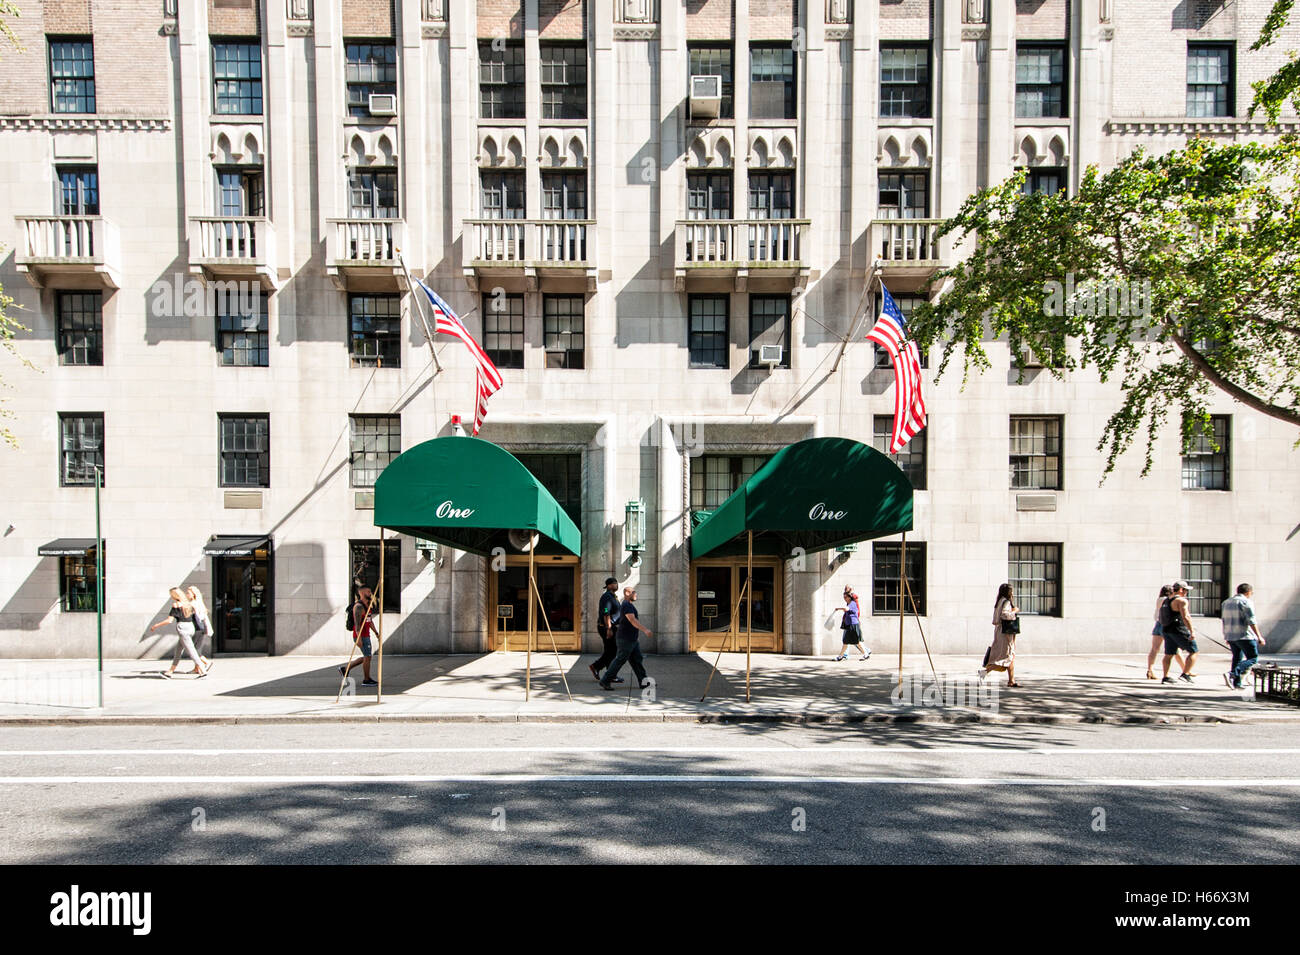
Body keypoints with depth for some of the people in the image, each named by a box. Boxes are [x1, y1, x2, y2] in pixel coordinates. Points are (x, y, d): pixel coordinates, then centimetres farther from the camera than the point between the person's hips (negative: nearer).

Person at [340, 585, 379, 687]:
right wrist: (359, 638, -29)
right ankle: (366, 680, 5)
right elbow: (357, 623, -23)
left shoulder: (367, 605, 14)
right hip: (361, 636, -10)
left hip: (366, 636, 10)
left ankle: (345, 669, 22)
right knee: (367, 657, -3)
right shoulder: (359, 606, -17)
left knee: (366, 657, 16)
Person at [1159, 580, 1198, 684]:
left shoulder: (1164, 600, 13)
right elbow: (1185, 617, -20)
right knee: (1193, 652, 4)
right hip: (1179, 630, -8)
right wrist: (1192, 631, -21)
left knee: (1169, 654, 10)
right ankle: (1185, 674, -3)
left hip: (1166, 629, 8)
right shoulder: (1181, 600, -12)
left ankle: (1165, 677, 7)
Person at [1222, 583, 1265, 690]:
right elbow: (1252, 621, -16)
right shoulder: (1246, 602, -9)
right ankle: (1232, 674, -19)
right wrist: (1259, 637, -13)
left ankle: (1237, 683, 13)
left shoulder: (1226, 602, 15)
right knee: (1253, 658, -1)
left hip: (1230, 636, 8)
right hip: (1244, 636, -7)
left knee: (1237, 658, 16)